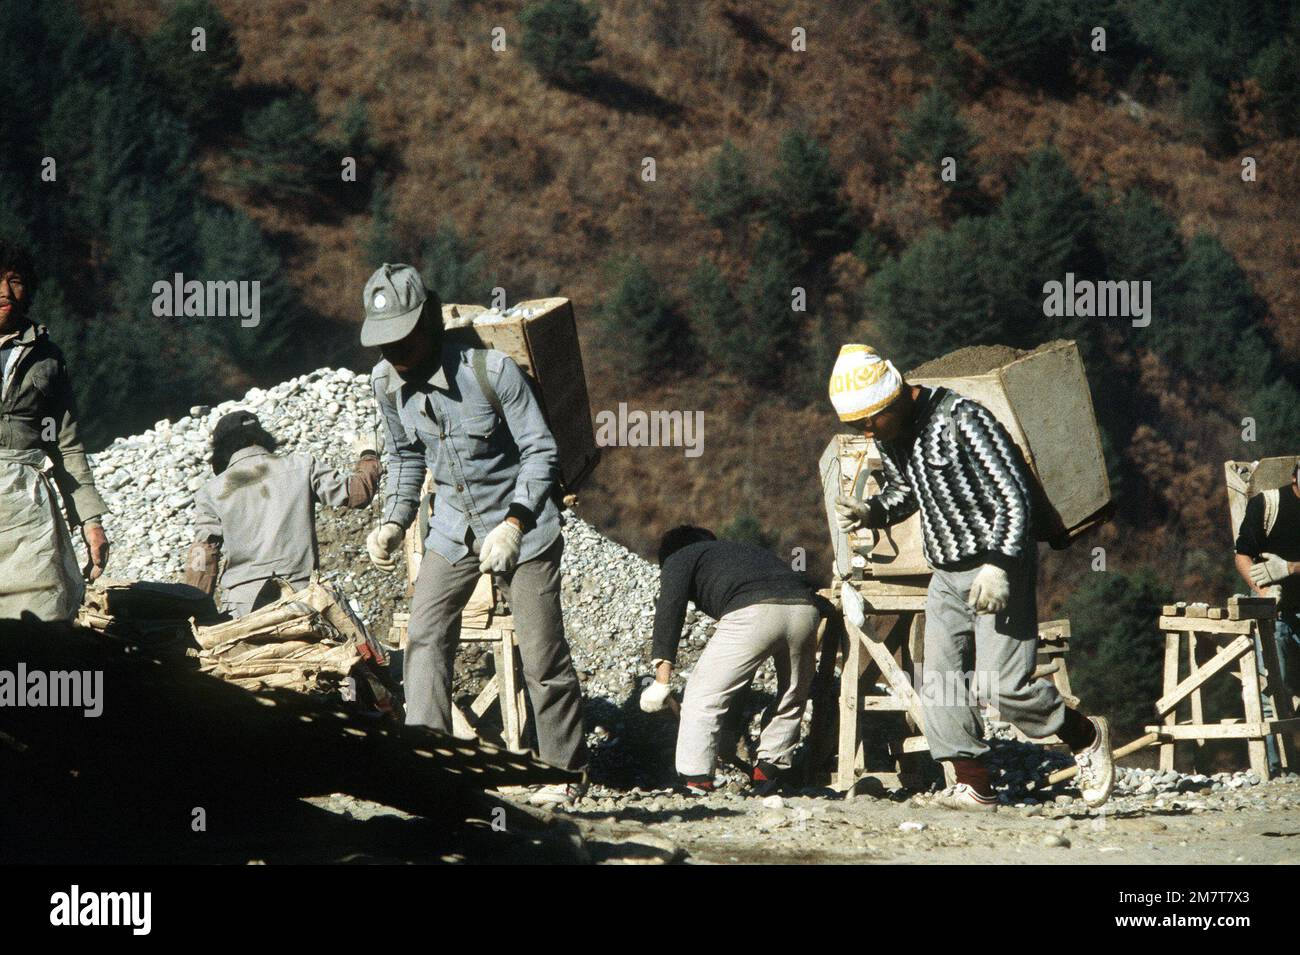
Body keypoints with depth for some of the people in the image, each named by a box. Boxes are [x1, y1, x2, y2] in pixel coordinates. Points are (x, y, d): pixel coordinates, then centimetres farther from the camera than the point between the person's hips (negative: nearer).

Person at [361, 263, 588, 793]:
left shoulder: (492, 371, -23)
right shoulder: (388, 382, -6)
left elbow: (541, 452, -16)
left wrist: (513, 526, -26)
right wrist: (394, 521, -1)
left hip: (521, 527, -5)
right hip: (453, 529, 5)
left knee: (543, 656, -2)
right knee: (424, 638, -11)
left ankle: (566, 770, 15)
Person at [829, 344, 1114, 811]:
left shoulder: (963, 420, -20)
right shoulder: (888, 437, 4)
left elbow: (1013, 496, -19)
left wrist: (997, 566, -26)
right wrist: (870, 512, -1)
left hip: (1001, 565, -8)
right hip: (947, 574, 8)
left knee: (1005, 685, -12)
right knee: (940, 681, -1)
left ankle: (1086, 737, 11)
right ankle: (973, 784, 2)